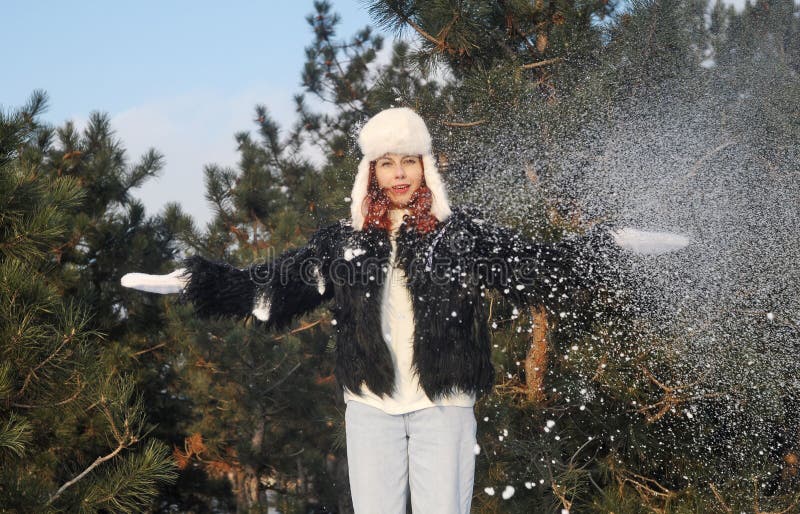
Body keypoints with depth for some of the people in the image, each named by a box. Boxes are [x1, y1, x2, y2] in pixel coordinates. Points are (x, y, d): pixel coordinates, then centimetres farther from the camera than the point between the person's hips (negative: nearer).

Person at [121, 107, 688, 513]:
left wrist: (614, 244, -10)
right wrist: (193, 280, 7)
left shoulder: (465, 233, 2)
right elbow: (266, 284, 12)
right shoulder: (343, 242, 8)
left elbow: (544, 267, 0)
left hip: (444, 405, -2)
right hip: (370, 407, 2)